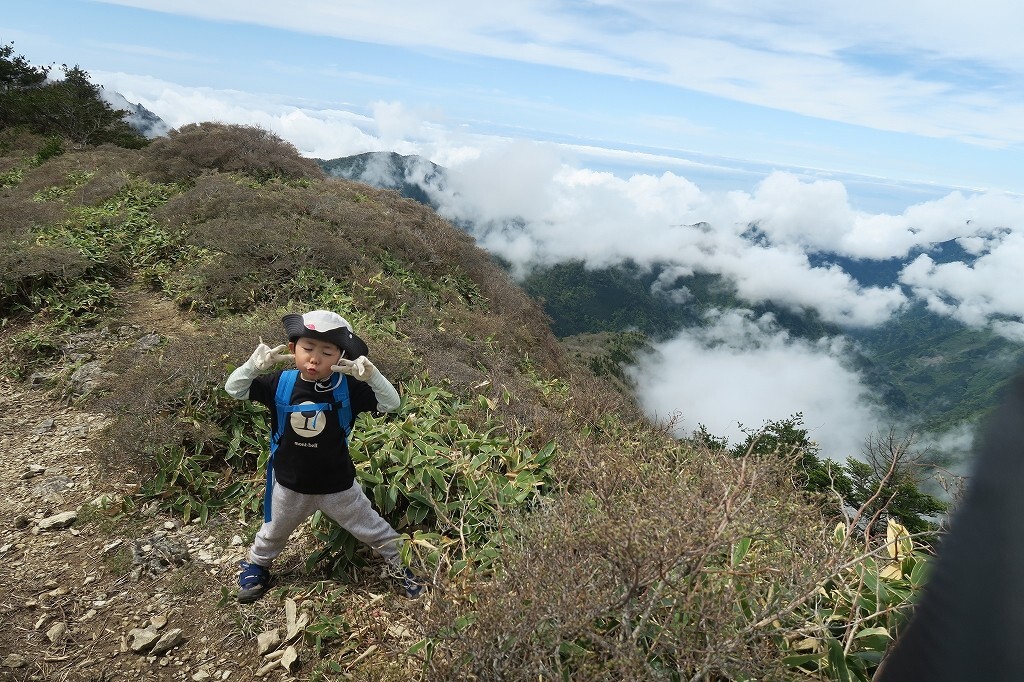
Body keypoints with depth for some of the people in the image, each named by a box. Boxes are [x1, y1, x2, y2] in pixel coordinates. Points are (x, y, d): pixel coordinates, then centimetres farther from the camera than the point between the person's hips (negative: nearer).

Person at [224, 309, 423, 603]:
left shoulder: (347, 388, -21)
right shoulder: (280, 383, -16)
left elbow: (391, 404, -23)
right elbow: (233, 389, -9)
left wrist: (371, 375, -40)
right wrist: (254, 365, -29)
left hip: (337, 485, -2)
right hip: (289, 483, 2)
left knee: (373, 530, 15)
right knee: (273, 532, 30)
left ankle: (401, 565, 39)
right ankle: (256, 564, 61)